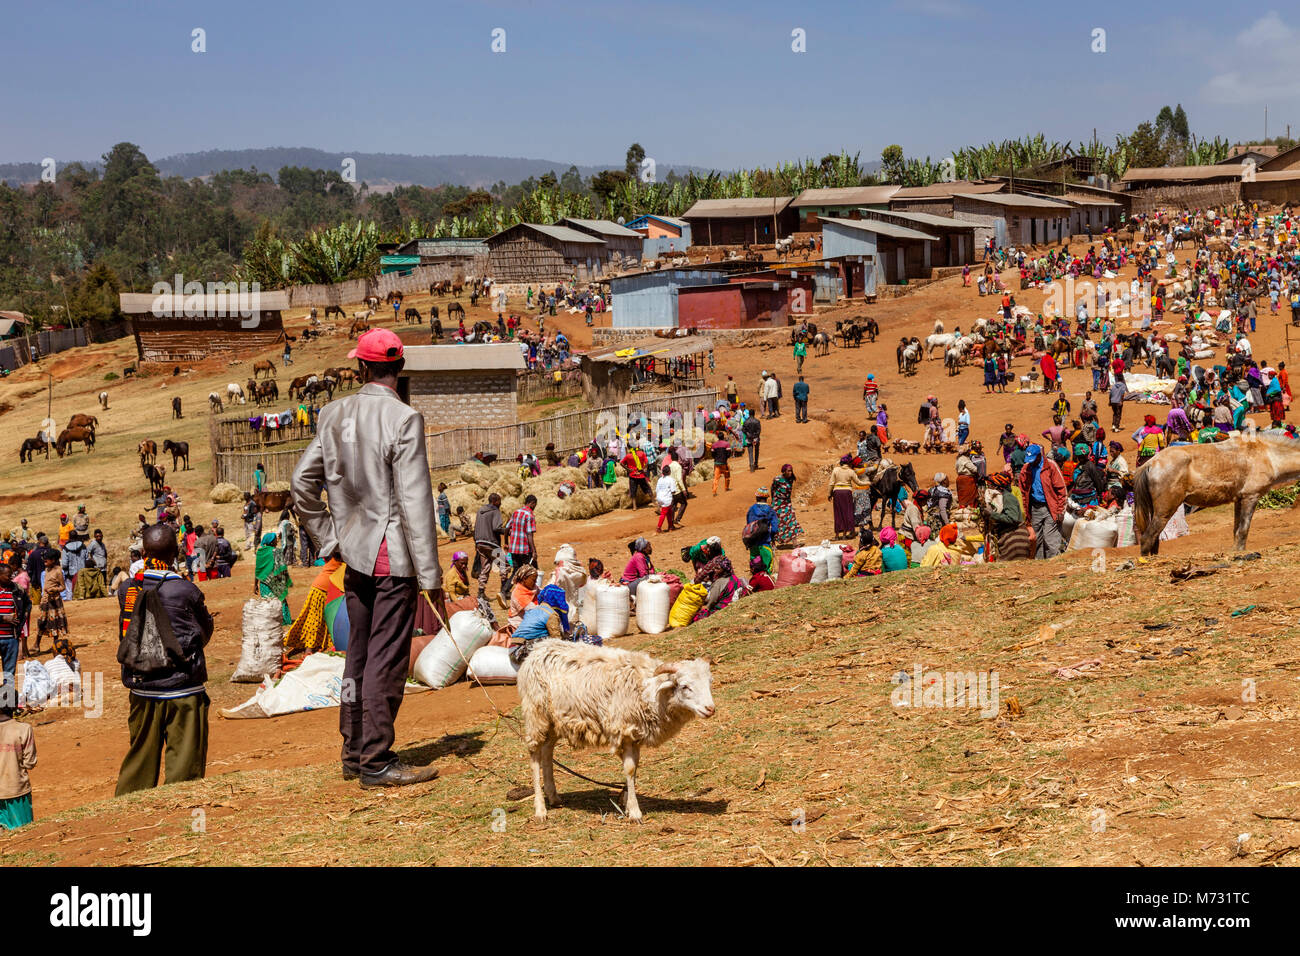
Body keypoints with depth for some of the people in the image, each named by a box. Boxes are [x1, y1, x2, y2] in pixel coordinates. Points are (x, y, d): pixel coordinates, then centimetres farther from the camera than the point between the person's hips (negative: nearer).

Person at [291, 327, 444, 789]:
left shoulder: (334, 415, 5)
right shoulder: (403, 418, -14)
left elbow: (302, 484, 10)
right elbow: (415, 501, -16)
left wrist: (329, 541, 18)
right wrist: (430, 576, -13)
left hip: (354, 556, 6)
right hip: (393, 558, -6)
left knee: (358, 656, 16)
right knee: (387, 659, -1)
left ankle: (354, 753, 24)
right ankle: (377, 763, 3)